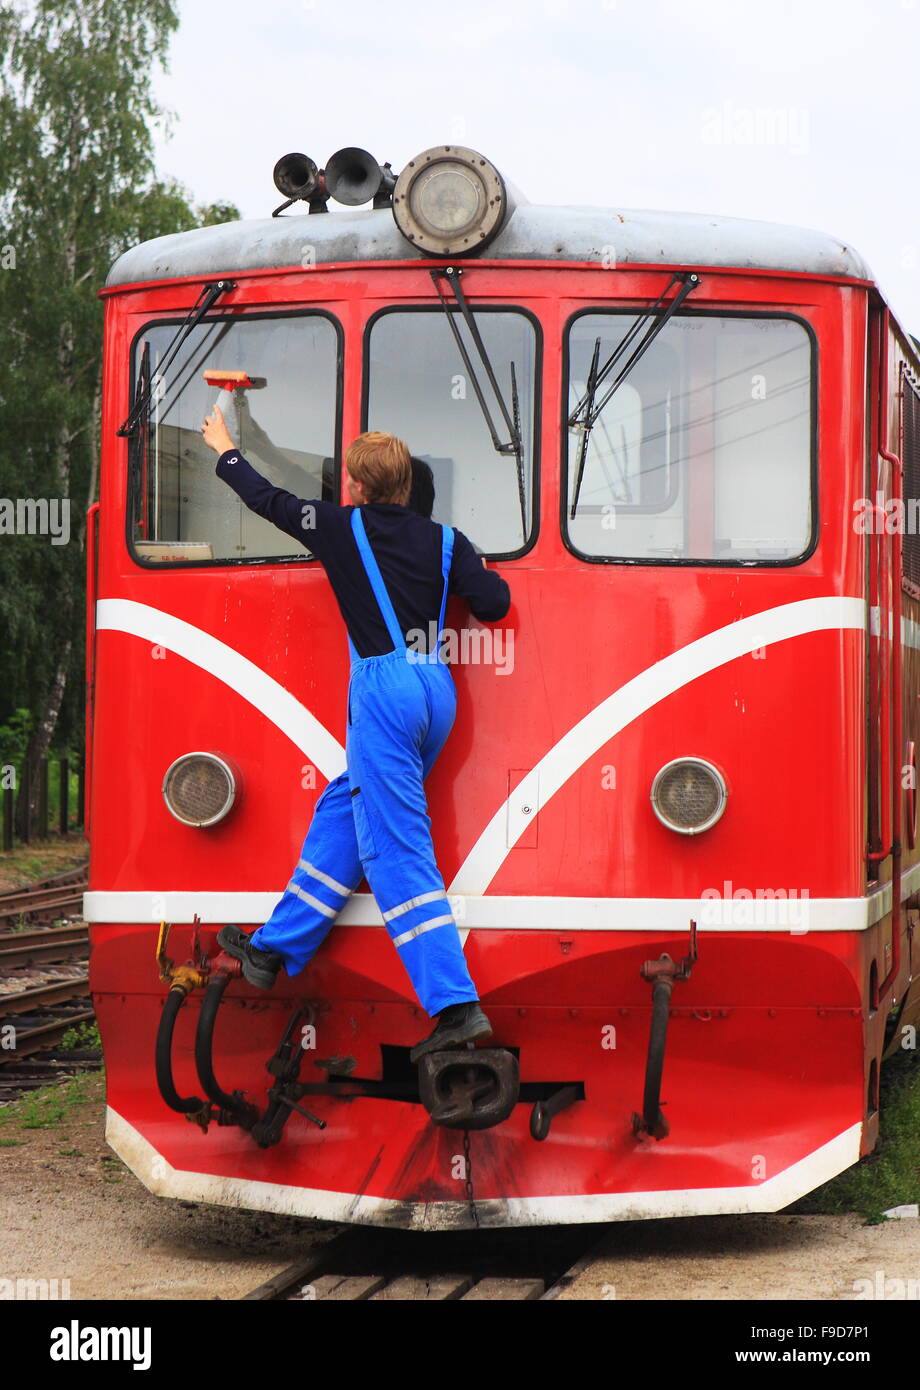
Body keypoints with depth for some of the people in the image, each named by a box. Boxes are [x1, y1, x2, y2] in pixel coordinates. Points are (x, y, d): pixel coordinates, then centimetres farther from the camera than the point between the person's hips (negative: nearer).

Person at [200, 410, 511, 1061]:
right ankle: (275, 950, 29)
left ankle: (457, 1005, -14)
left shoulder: (343, 528, 0)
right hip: (437, 689, 7)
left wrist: (226, 450, 31)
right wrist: (472, 573, 25)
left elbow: (269, 500, 13)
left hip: (385, 686, -7)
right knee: (342, 809, 20)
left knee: (396, 849, -6)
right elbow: (494, 603, 2)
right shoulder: (445, 540, 9)